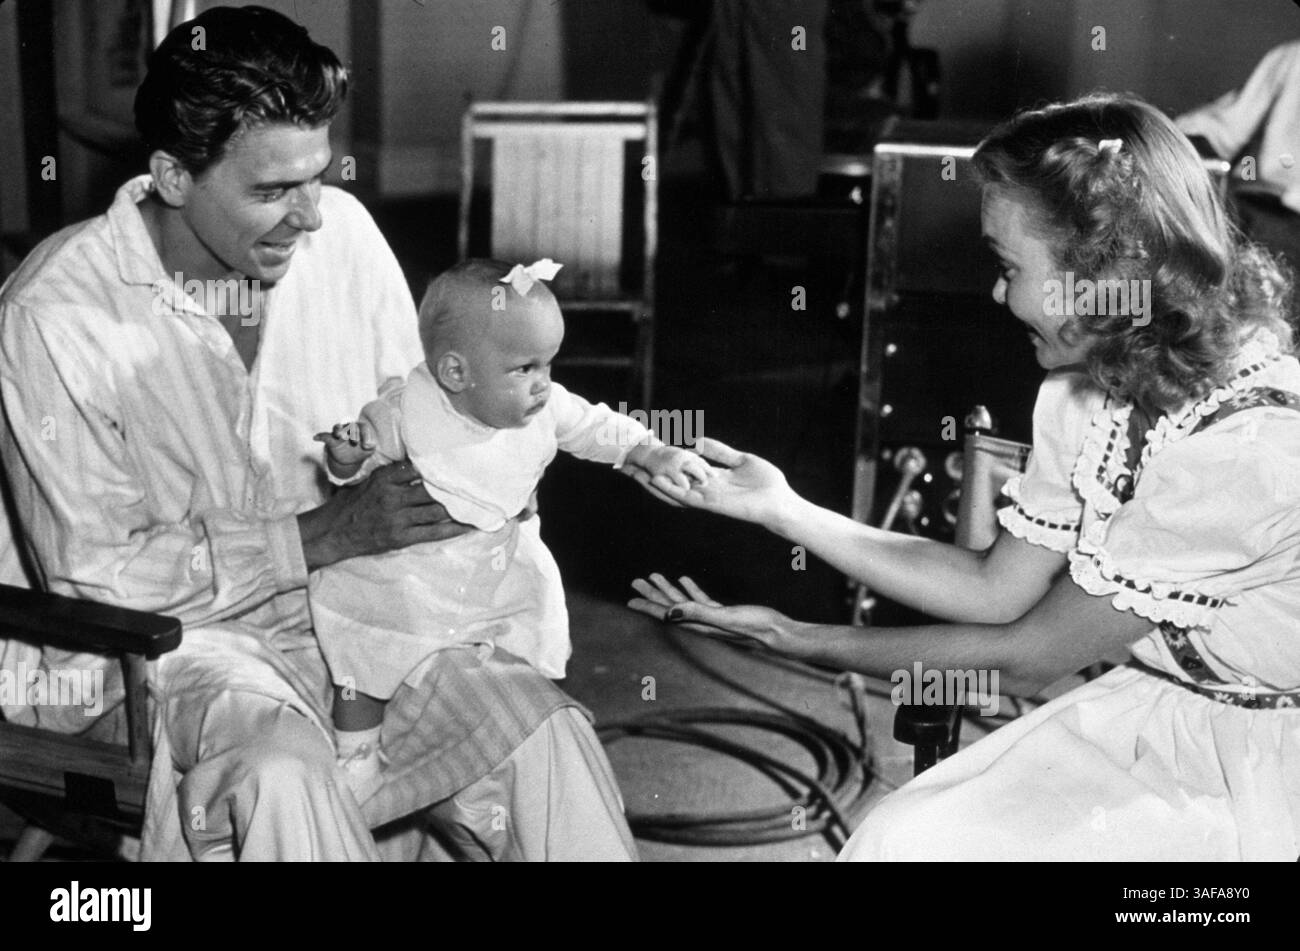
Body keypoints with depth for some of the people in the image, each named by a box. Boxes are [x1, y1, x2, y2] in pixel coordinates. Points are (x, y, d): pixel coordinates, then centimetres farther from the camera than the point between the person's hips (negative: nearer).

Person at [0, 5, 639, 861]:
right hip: (180, 632, -3)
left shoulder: (342, 230, -2)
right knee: (283, 772, -36)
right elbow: (91, 575, -13)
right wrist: (323, 533, -21)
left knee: (548, 733, -20)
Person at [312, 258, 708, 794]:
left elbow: (599, 428, 1)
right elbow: (369, 447, -9)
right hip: (408, 576, -3)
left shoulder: (547, 408, -13)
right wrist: (347, 456, -31)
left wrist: (655, 454, -9)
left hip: (504, 569, 3)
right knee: (364, 661, 4)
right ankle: (355, 757, 29)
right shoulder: (407, 410, -22)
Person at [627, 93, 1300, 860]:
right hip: (1155, 709, 6)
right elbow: (996, 589, 0)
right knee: (907, 836, -7)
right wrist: (783, 509, -5)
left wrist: (802, 641, -14)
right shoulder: (1088, 389, -4)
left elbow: (1026, 659, -20)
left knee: (931, 845, -15)